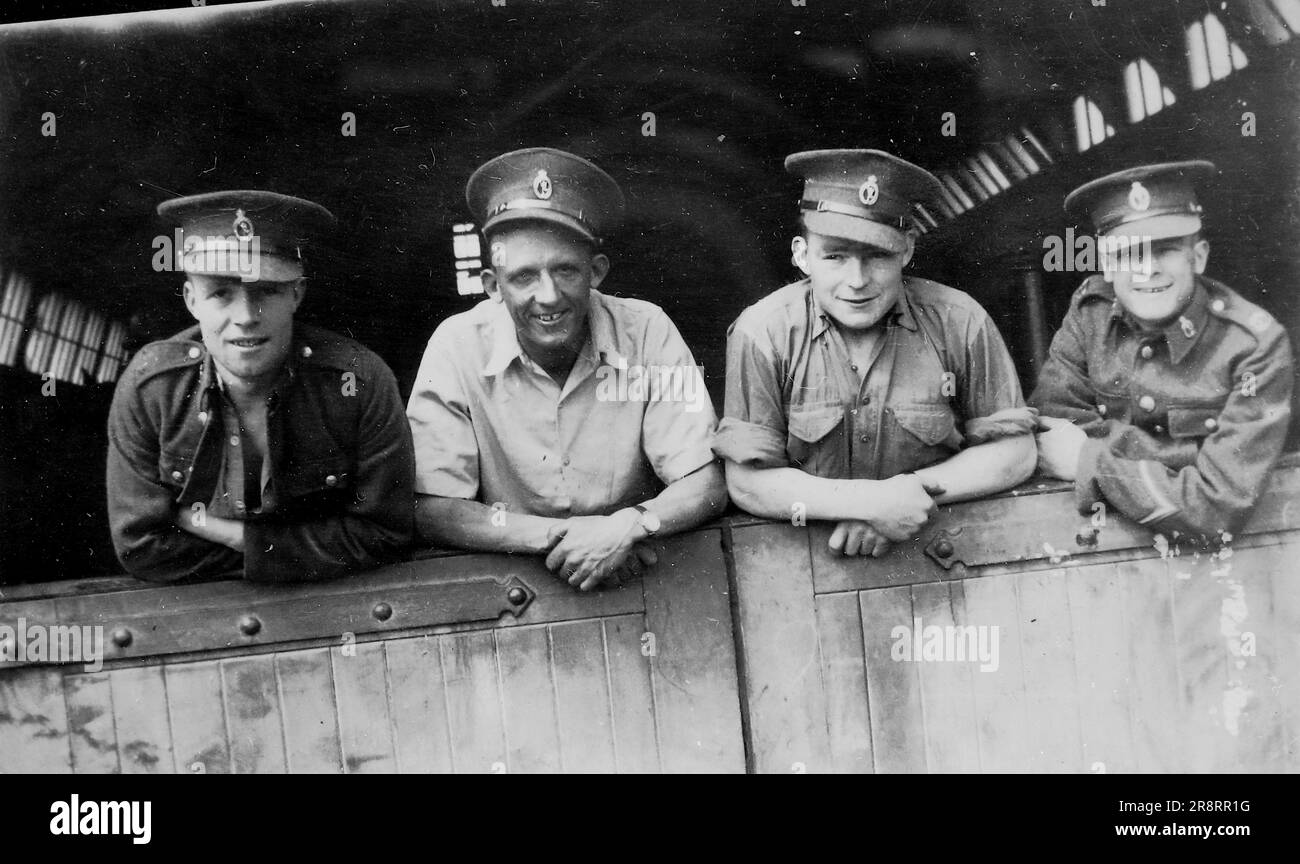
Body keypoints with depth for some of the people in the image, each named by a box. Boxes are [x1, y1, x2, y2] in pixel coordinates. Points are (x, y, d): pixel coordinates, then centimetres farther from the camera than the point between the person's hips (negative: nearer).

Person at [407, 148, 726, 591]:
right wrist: (559, 536, -20)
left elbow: (706, 486, -9)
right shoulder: (457, 347, -10)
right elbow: (429, 509, -11)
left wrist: (628, 525, -27)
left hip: (636, 575, 1)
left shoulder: (647, 332, -9)